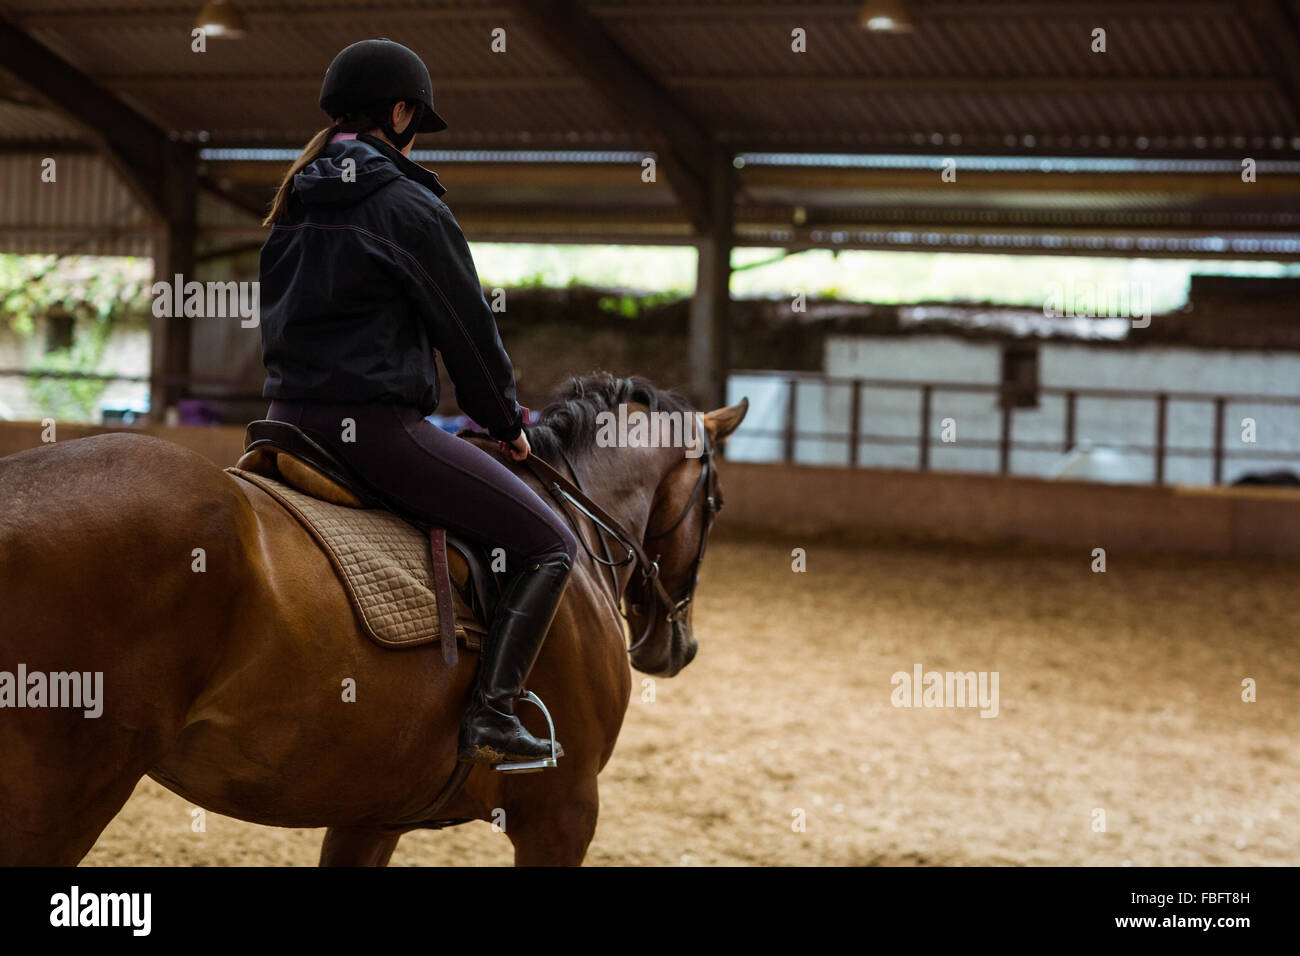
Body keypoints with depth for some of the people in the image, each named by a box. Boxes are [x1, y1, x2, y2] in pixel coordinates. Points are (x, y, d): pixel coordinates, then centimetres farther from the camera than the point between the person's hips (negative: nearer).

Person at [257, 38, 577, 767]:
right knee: (550, 544, -4)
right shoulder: (410, 207, -9)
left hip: (291, 416, 9)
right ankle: (491, 717, -13)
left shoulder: (295, 205, 14)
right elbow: (468, 327, -3)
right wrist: (505, 420, 12)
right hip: (377, 425, -8)